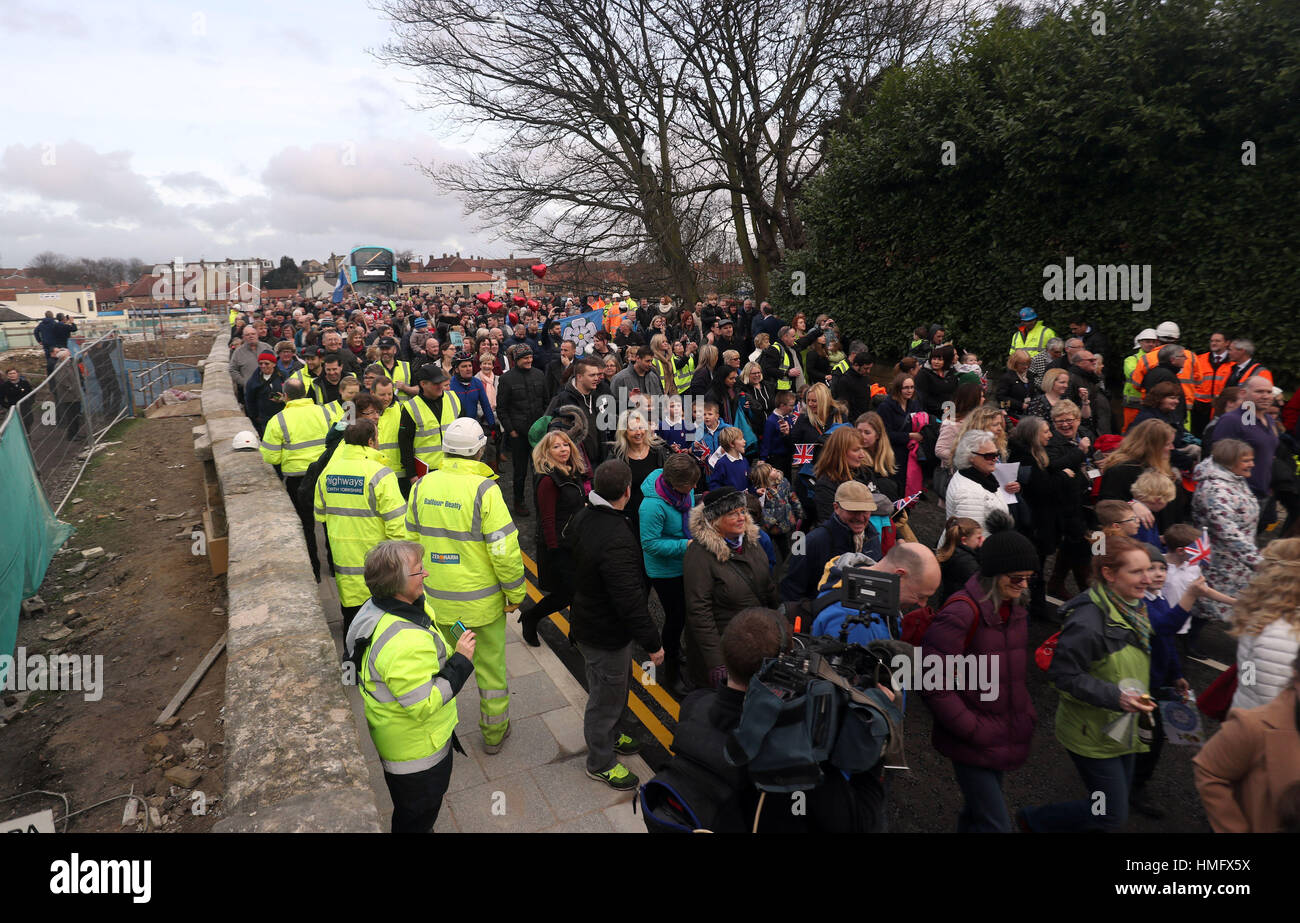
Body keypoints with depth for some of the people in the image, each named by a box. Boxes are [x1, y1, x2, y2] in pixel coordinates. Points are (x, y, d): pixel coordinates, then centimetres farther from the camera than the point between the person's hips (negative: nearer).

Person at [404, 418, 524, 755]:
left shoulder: (422, 485, -4)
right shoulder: (484, 489, -20)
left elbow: (410, 541, 7)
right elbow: (504, 549, -21)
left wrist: (418, 583, 20)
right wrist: (515, 593, -8)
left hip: (436, 598, 4)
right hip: (482, 600, -4)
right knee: (490, 666, 15)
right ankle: (494, 733, 31)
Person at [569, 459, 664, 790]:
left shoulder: (582, 517, -5)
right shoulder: (617, 542, -35)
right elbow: (630, 602, -32)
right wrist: (653, 644, -22)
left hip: (586, 620, 9)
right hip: (606, 635, -9)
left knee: (610, 689, 29)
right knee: (606, 696, 12)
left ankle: (609, 736, 52)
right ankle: (601, 762, 33)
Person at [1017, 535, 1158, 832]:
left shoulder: (1134, 608, 0)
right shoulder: (1088, 620, -29)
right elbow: (1063, 673, -26)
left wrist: (1138, 700, 14)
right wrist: (1116, 697, -30)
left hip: (1124, 728, 9)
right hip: (1092, 734, -9)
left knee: (1116, 804, 20)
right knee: (1112, 816, -1)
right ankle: (1033, 820, 20)